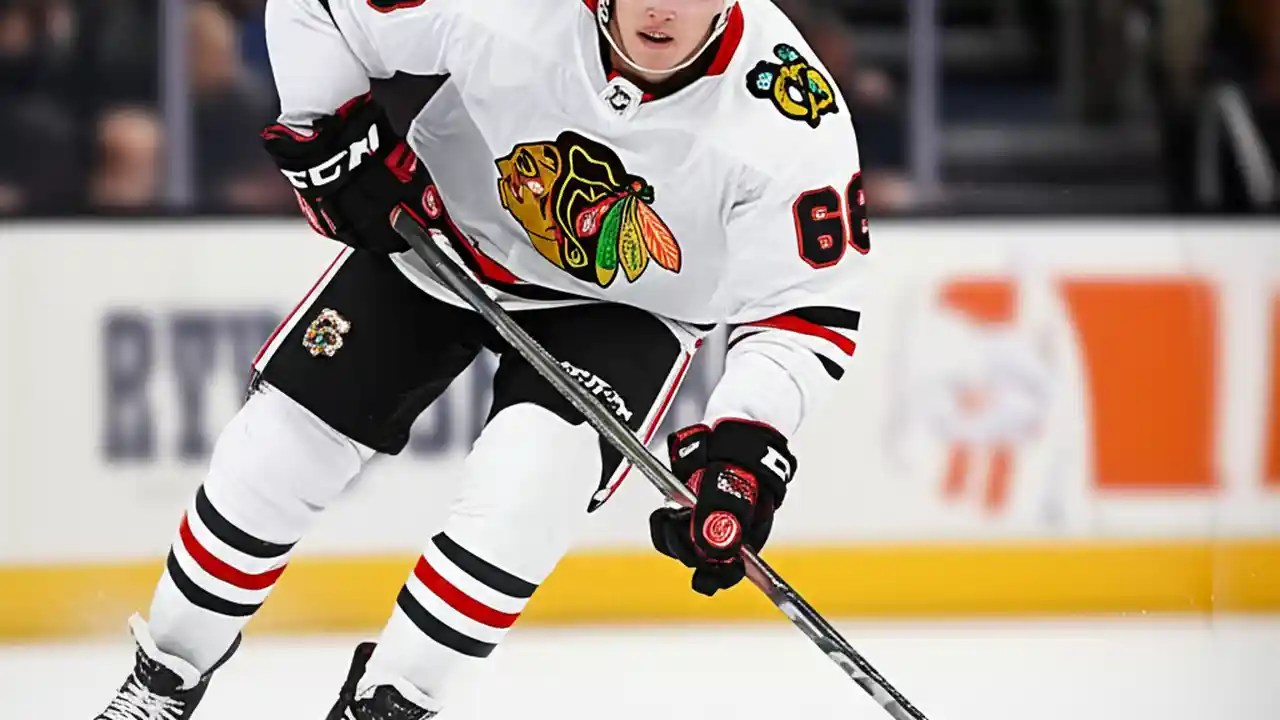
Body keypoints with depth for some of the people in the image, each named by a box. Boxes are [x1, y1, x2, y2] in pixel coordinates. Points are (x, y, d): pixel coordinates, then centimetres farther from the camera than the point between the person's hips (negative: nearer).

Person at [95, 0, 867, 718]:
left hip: (621, 310, -1)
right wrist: (329, 133, -21)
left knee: (528, 481, -26)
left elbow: (809, 305, -21)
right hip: (439, 237, 1)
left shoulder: (790, 117, -32)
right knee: (278, 446, -1)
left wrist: (747, 444, -33)